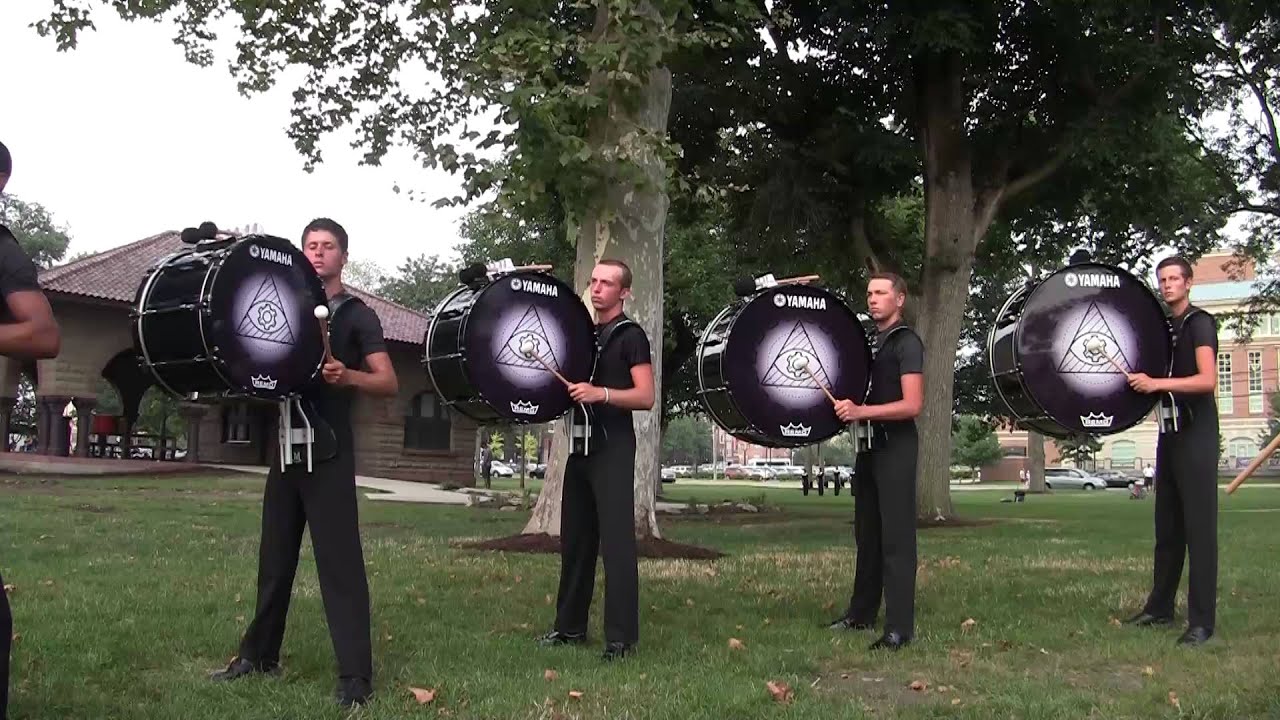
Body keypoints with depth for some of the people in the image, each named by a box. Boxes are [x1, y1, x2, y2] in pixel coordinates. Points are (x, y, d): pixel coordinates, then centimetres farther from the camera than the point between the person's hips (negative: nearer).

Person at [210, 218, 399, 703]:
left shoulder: (357, 315, -1)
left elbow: (389, 383, -8)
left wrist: (347, 377, -26)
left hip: (329, 451, -5)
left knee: (339, 558, -8)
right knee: (275, 555, 13)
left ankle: (356, 674, -7)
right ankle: (260, 654, 25)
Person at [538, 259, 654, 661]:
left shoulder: (630, 335, -5)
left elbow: (646, 397, -14)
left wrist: (601, 393, -27)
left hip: (613, 447, -8)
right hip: (581, 443, 8)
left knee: (616, 541, -9)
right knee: (575, 538, 11)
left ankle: (621, 637, -7)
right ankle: (570, 626, 19)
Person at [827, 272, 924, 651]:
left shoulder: (906, 342, -9)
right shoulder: (868, 340, 16)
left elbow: (912, 405, -18)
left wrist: (862, 412, -26)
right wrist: (848, 407, 7)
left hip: (896, 445, -8)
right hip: (869, 444, 8)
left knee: (896, 536, -8)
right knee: (867, 533, 13)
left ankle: (899, 627, -7)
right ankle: (862, 612, 22)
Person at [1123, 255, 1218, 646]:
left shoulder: (1199, 323, -7)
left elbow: (1207, 380, -19)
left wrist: (1158, 384, -24)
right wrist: (1142, 382, 8)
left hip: (1197, 434, -8)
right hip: (1170, 432, 8)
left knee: (1199, 526, -9)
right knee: (1167, 526, 11)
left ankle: (1202, 620, -8)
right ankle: (1160, 607, 18)